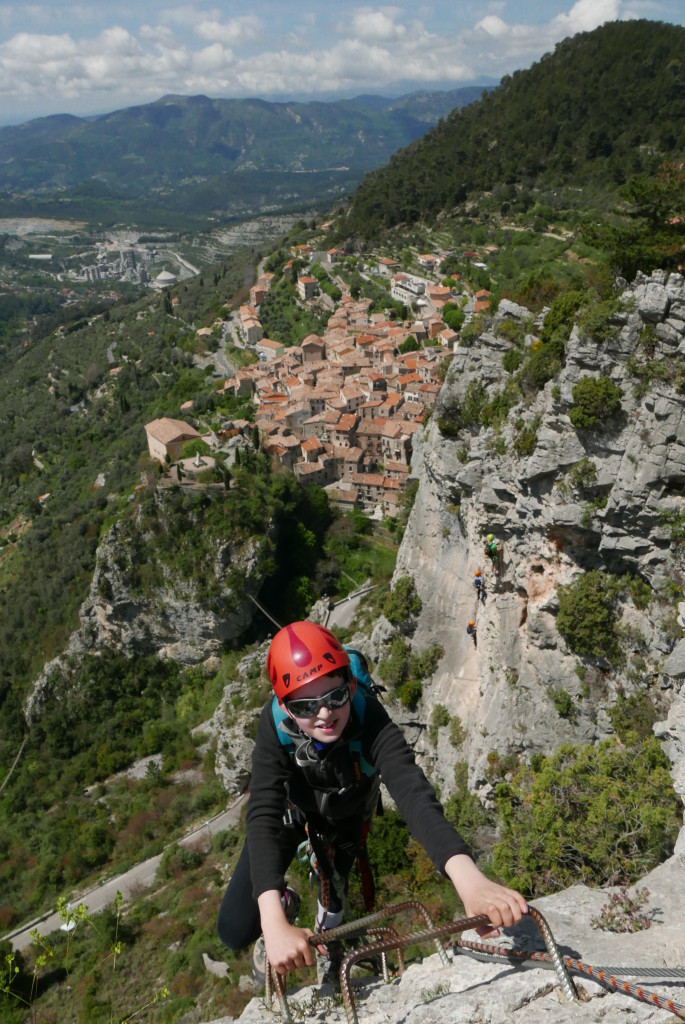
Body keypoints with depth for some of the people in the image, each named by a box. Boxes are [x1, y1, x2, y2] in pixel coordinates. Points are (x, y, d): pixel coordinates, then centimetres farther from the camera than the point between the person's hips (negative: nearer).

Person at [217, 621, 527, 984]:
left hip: (345, 815, 0)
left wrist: (469, 878, -69)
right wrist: (274, 925, -59)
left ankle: (329, 920, 54)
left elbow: (412, 791, -53)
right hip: (291, 809, 0)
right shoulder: (276, 726, -38)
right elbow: (262, 814, -45)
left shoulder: (369, 719, -40)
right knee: (235, 930, -8)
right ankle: (281, 904, 25)